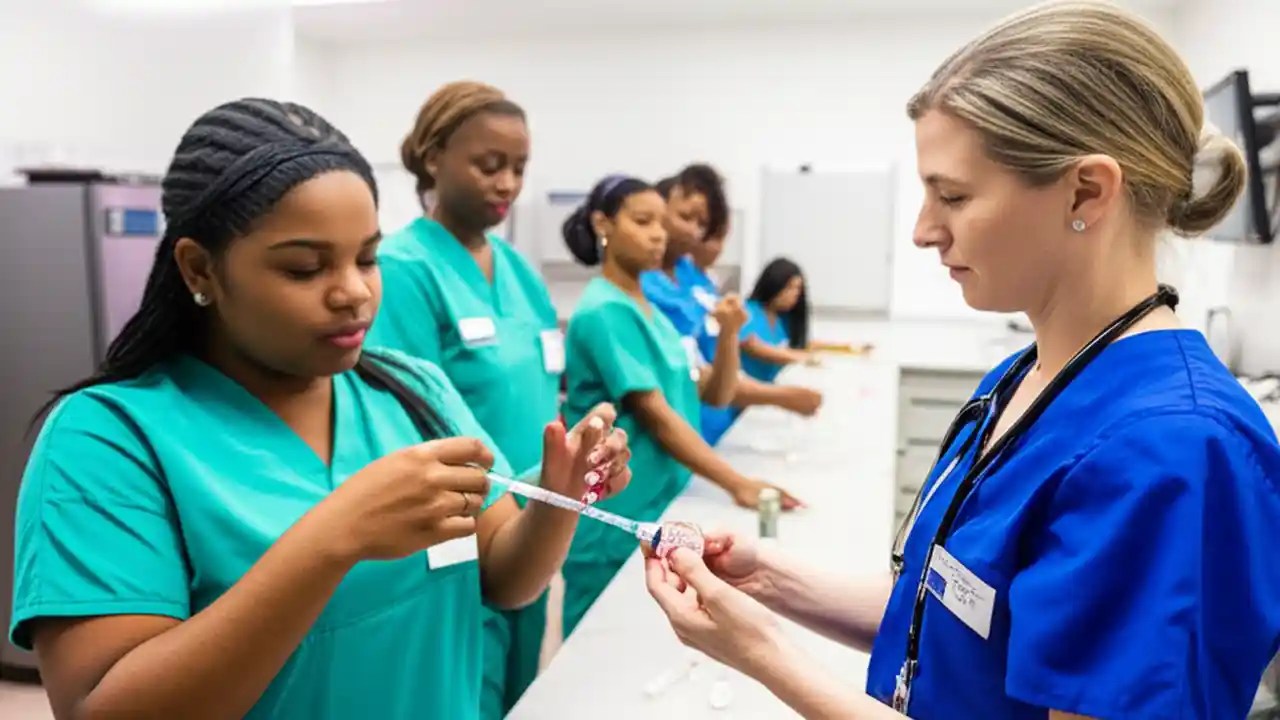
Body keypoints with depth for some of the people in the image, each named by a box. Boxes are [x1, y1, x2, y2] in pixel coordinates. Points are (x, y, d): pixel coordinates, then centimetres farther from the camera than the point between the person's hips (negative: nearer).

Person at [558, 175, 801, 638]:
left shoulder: (650, 309, 11)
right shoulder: (604, 312, -15)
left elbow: (715, 394, 9)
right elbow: (655, 416, -21)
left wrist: (729, 333, -8)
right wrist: (737, 484, -23)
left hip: (657, 511, 8)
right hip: (615, 520, -8)